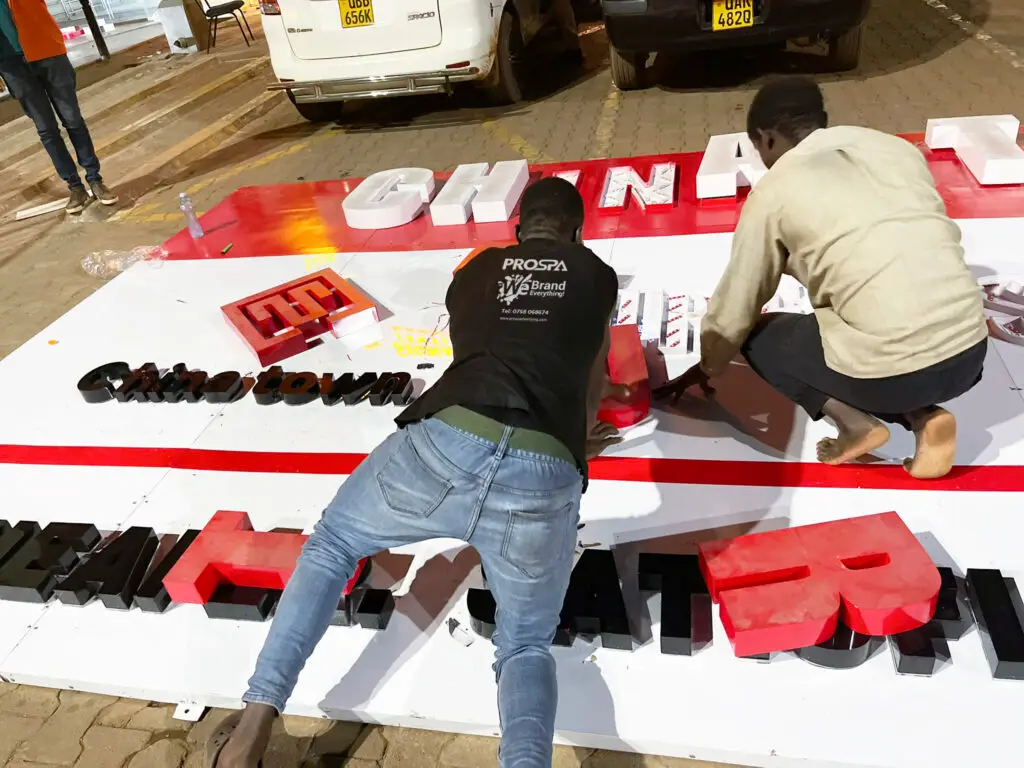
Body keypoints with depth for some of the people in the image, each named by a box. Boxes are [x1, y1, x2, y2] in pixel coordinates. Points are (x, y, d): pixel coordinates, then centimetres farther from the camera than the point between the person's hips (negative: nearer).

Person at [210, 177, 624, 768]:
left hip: (446, 443, 1)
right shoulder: (599, 277, 25)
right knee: (527, 645, 22)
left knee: (330, 545, 29)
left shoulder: (474, 272, 28)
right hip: (543, 481, 0)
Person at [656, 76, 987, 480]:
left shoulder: (773, 189, 1)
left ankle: (854, 420, 3)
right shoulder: (899, 148, 16)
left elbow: (735, 306, 8)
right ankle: (923, 416, 11)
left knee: (760, 337, 21)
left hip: (889, 368, -5)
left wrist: (704, 371, 26)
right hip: (971, 351, 6)